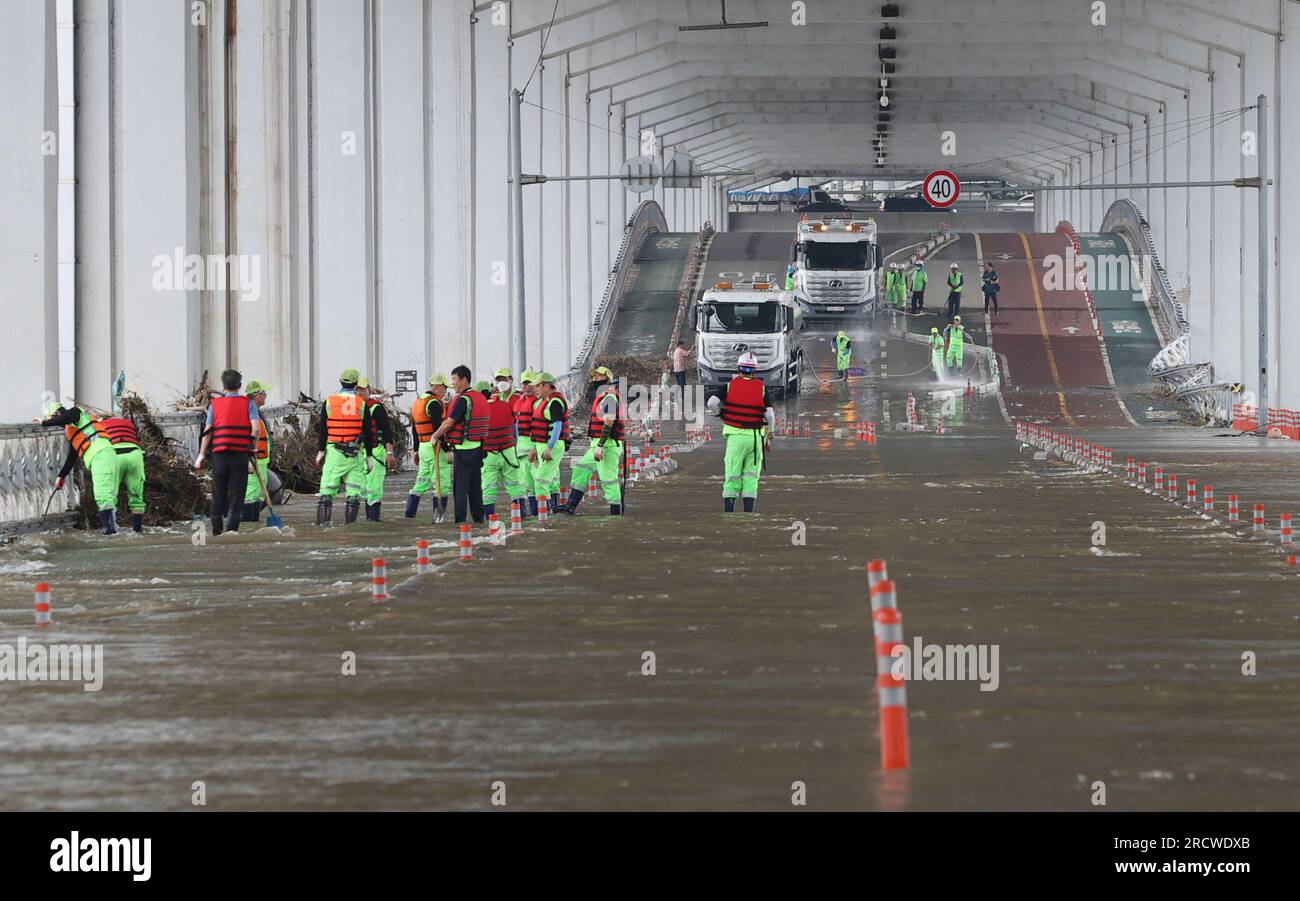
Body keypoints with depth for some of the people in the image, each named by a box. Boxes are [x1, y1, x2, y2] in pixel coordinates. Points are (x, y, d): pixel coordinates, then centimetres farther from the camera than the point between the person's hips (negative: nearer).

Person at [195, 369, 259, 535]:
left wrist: (201, 455, 6)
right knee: (237, 492, 1)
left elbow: (207, 432, 3)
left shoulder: (214, 403, 7)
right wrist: (252, 449, 5)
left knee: (218, 494, 10)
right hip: (240, 454, -2)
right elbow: (255, 429, -8)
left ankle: (216, 531, 13)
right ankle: (232, 528, -9)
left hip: (219, 454, 2)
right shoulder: (248, 403, 3)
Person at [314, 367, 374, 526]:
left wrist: (321, 451, 11)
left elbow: (322, 429, 4)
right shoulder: (361, 404, 1)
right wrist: (368, 456, 8)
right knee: (354, 487, 3)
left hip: (334, 452, 1)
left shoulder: (329, 402, 3)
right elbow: (367, 432, 2)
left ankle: (323, 518, -9)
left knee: (328, 486, 0)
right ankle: (350, 520, -1)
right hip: (355, 453, -1)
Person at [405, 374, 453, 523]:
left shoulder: (417, 402, 15)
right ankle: (438, 517, -4)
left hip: (423, 447, 9)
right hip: (436, 448, -9)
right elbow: (438, 429, -21)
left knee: (422, 482, 15)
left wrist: (416, 450, 26)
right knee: (442, 484, -3)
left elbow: (414, 429, 20)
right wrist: (447, 450, -20)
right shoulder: (434, 403, -15)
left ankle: (409, 514, 14)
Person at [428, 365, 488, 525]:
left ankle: (460, 519, -7)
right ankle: (478, 516, 15)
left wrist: (435, 436, 2)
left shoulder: (463, 400, -15)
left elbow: (449, 423, -14)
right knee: (475, 485, 13)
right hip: (478, 446, 8)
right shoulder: (481, 397, 12)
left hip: (463, 448, -8)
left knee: (460, 486, -5)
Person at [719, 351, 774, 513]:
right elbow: (770, 415, 0)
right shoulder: (761, 387, 1)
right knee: (751, 475, 9)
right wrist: (769, 438, 13)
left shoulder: (730, 385, -2)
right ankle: (748, 511, 4)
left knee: (732, 475, 3)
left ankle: (728, 510, -2)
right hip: (756, 437, 1)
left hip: (735, 436, -1)